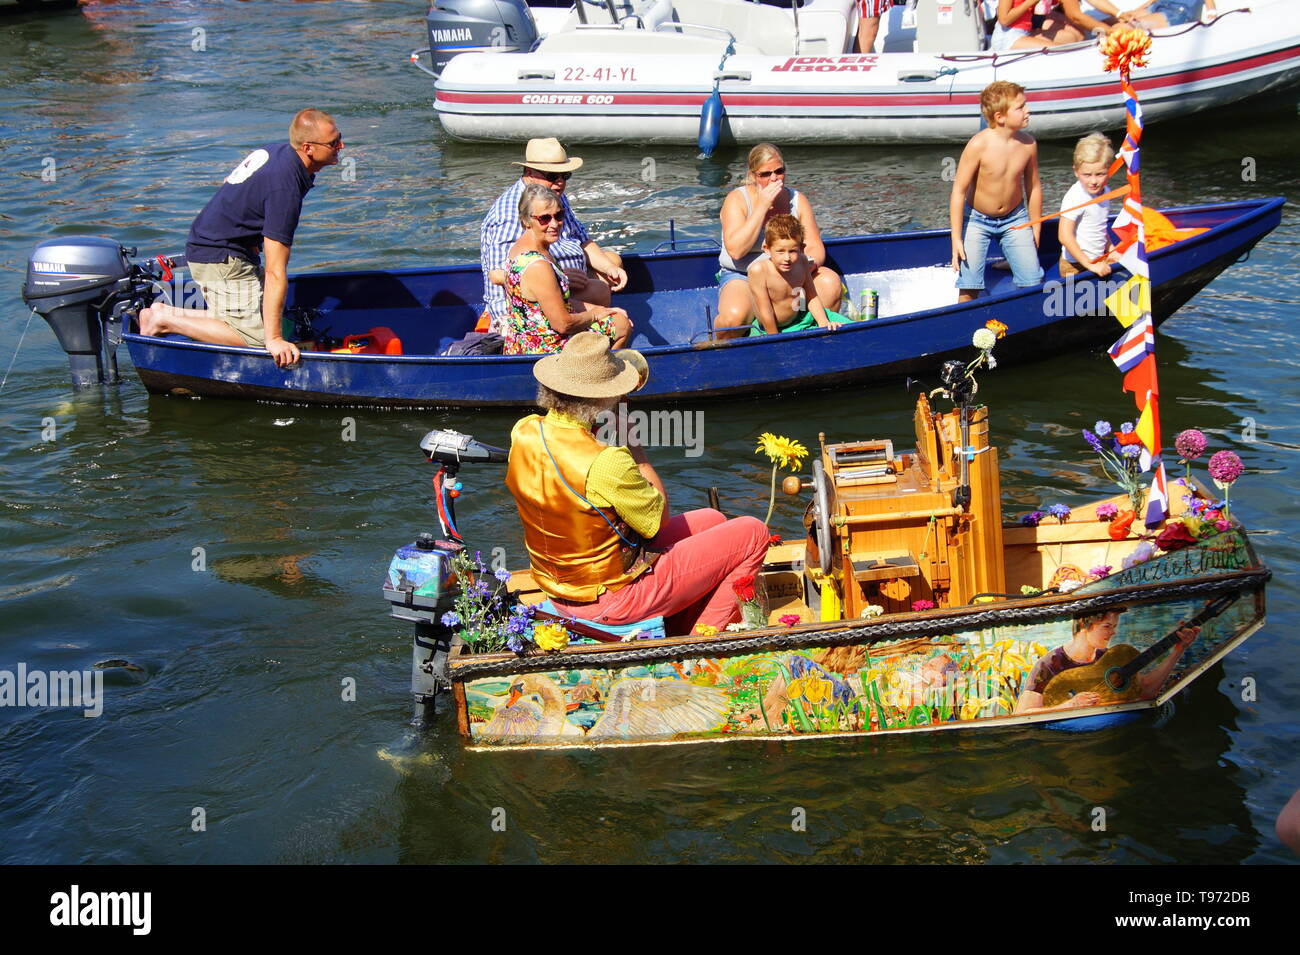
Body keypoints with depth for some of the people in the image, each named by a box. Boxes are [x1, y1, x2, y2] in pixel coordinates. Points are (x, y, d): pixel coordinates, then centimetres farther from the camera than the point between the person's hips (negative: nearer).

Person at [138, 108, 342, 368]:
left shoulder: (276, 151, 3)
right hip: (222, 259, -10)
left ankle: (169, 313, 9)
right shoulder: (285, 189, -26)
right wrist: (273, 339, -27)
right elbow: (275, 271, -27)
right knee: (255, 336, -14)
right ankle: (165, 321, -8)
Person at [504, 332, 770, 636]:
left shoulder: (523, 432, -10)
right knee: (752, 533, 2)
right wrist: (631, 440, -10)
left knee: (711, 520, 22)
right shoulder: (606, 463, -32)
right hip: (610, 601, -8)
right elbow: (659, 517, -15)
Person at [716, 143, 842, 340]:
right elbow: (736, 250, -22)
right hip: (742, 277, -4)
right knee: (733, 316, -35)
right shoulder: (737, 199, -8)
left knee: (830, 282, -24)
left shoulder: (797, 200, 3)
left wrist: (809, 262, -24)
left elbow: (815, 247, 3)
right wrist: (763, 206, -21)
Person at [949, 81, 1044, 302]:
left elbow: (1033, 187, 4)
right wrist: (956, 240, -19)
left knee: (1033, 281, -3)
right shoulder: (979, 145, -23)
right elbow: (958, 191, -19)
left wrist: (1035, 232, 11)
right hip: (977, 220, -4)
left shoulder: (1028, 144, -10)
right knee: (969, 285, -9)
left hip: (1014, 219, 4)